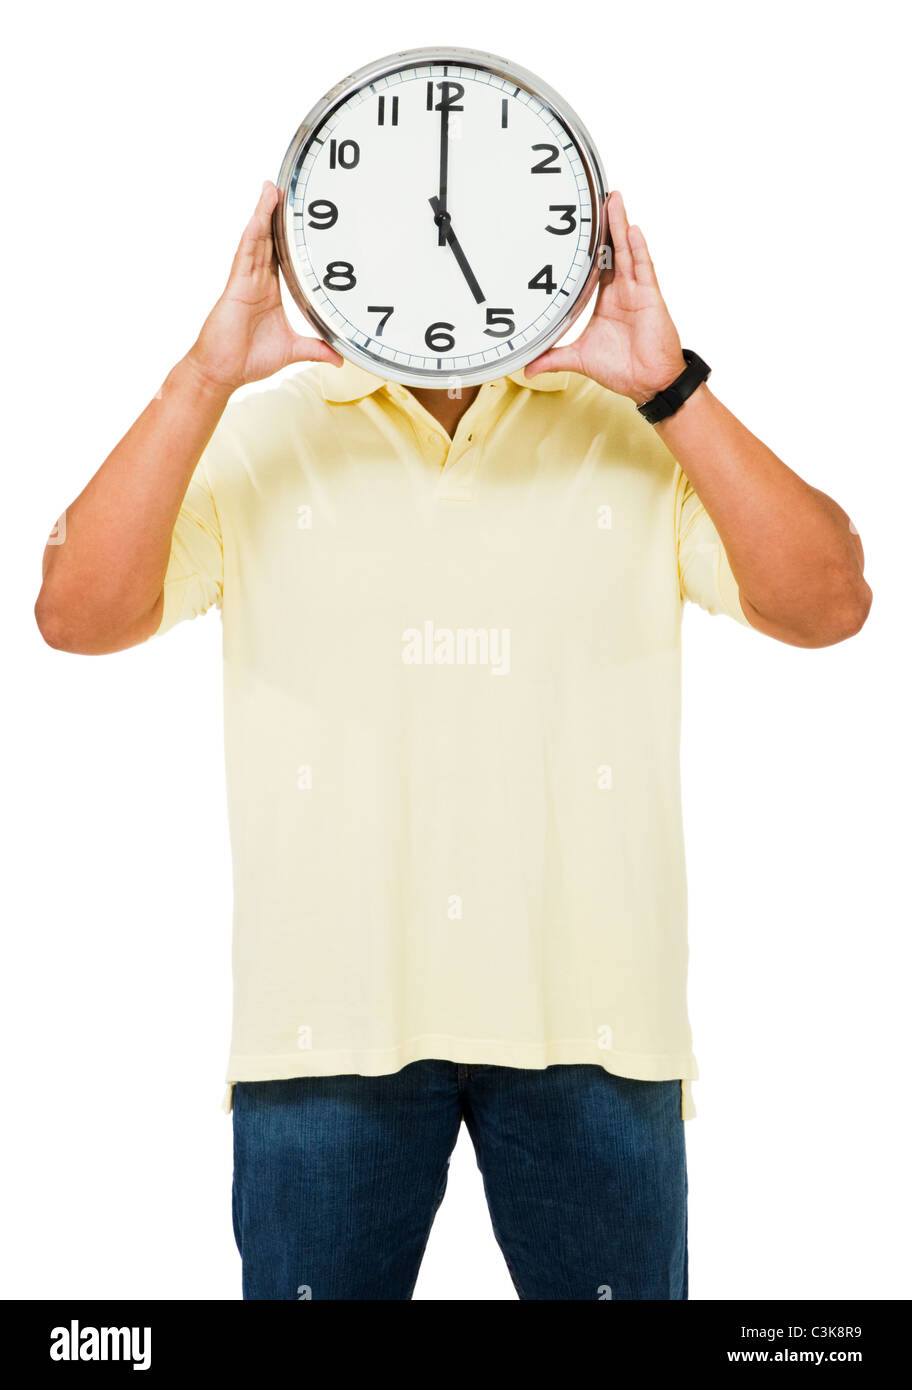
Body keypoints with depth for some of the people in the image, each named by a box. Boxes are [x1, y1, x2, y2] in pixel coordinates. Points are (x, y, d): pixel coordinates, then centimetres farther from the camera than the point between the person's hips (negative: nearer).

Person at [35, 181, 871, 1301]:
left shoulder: (644, 436, 5)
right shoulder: (254, 439, 5)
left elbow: (828, 605, -7)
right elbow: (78, 615, -7)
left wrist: (672, 389, -16)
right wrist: (203, 378, -15)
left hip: (588, 1008, 1)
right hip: (328, 1011, 0)